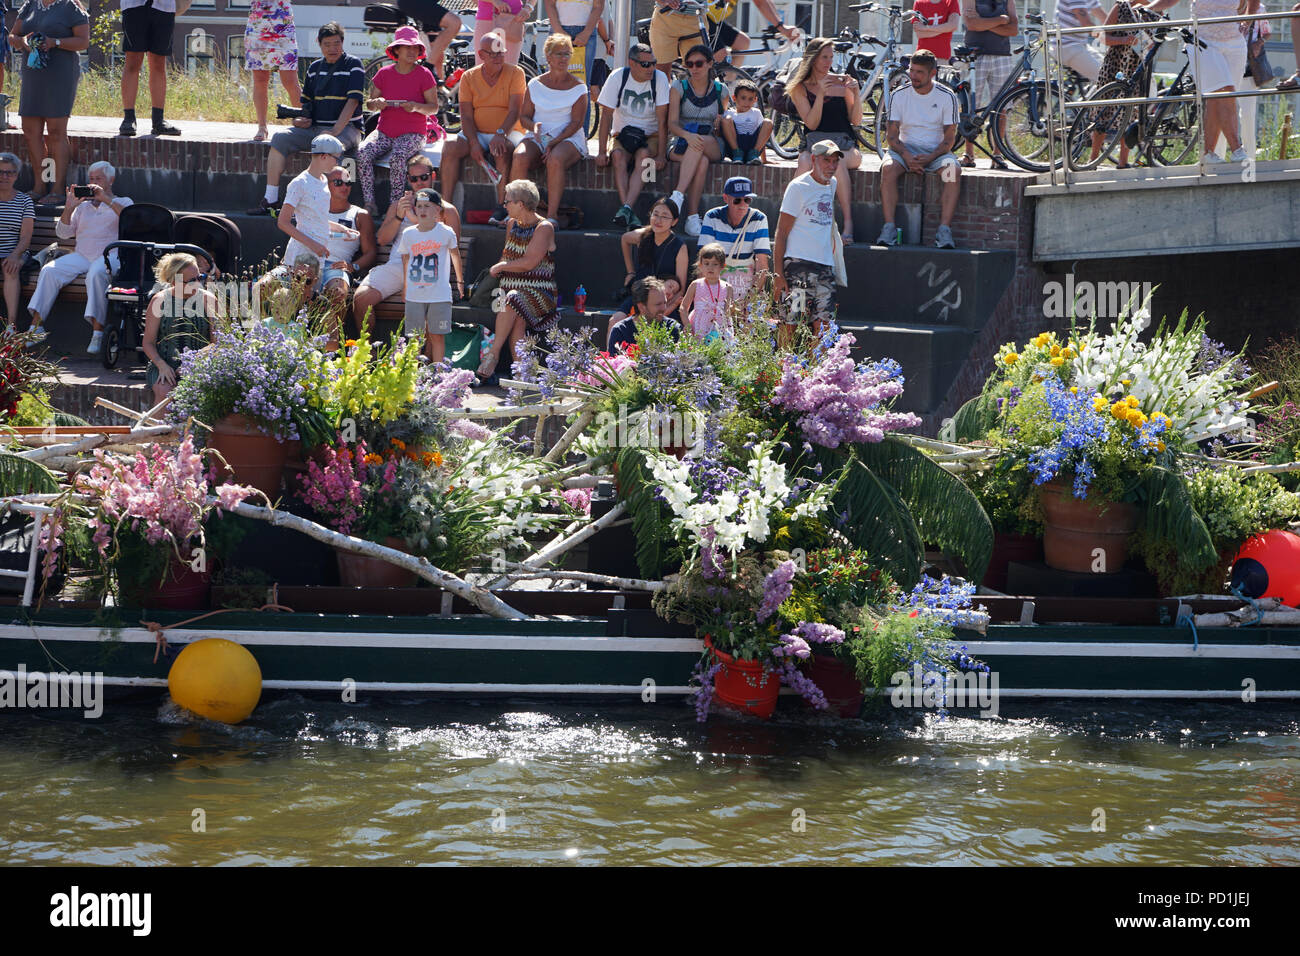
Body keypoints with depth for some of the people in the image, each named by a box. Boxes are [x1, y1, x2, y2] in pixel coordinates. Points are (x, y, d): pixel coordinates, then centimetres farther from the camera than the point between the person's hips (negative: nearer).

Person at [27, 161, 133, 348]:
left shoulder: (122, 202, 16)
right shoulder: (83, 206, 27)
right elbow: (63, 233, 18)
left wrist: (106, 199, -13)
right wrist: (69, 208, 2)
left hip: (108, 255, -4)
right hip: (81, 255, 4)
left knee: (96, 273, -39)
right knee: (49, 270, -21)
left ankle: (98, 331, -42)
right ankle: (36, 327, -23)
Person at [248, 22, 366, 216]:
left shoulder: (353, 65, -4)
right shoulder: (315, 67, 15)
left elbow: (353, 101, -13)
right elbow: (306, 100, 23)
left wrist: (336, 130, -22)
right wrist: (301, 119, 0)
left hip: (346, 128, -6)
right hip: (315, 127, 6)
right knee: (280, 138, -14)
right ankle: (271, 199, -17)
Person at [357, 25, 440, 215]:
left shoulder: (424, 74, -1)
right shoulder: (384, 73, 7)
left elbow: (434, 108, 0)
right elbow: (370, 104, 12)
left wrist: (416, 107, -21)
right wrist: (376, 104, -12)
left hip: (412, 134, -3)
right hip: (385, 132, 3)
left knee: (397, 157, -35)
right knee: (363, 154, -25)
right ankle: (369, 204, -21)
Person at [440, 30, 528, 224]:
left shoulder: (515, 73, -2)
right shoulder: (469, 77, 5)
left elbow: (515, 111, -11)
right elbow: (466, 115, 0)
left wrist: (500, 134, -28)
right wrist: (473, 143, -17)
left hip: (508, 133, -3)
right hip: (477, 133, 3)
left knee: (501, 149, -37)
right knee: (450, 146, -25)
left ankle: (501, 206, -32)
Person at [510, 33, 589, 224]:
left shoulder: (578, 87, 5)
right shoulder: (535, 85, 12)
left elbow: (577, 122, -3)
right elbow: (524, 117, 11)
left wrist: (554, 143, -16)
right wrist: (534, 127, -14)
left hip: (568, 138, -2)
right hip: (538, 137, 2)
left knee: (555, 160, -37)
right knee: (520, 158, -31)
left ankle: (552, 215, -37)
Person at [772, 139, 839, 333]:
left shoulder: (832, 184, 14)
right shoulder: (798, 187, -5)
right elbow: (781, 232, -7)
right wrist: (777, 274, -13)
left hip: (826, 266, 6)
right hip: (799, 264, -6)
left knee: (823, 326, -1)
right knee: (790, 325, -10)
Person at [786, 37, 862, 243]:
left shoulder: (841, 83, 11)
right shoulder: (800, 88, 9)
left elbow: (856, 120, 7)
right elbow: (812, 123, -4)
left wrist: (856, 94, -8)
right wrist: (820, 94, -14)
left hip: (844, 144, 0)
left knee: (837, 161, -36)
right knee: (805, 164, -36)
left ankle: (848, 224, -42)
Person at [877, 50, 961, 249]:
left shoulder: (947, 96, -3)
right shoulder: (900, 95, 1)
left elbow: (949, 138, -3)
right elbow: (892, 134, 0)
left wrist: (931, 158, -21)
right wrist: (906, 156, -19)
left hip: (936, 150, -1)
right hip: (906, 148, 1)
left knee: (953, 169, -33)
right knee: (888, 168, -32)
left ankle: (944, 230, -36)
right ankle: (889, 228, -32)